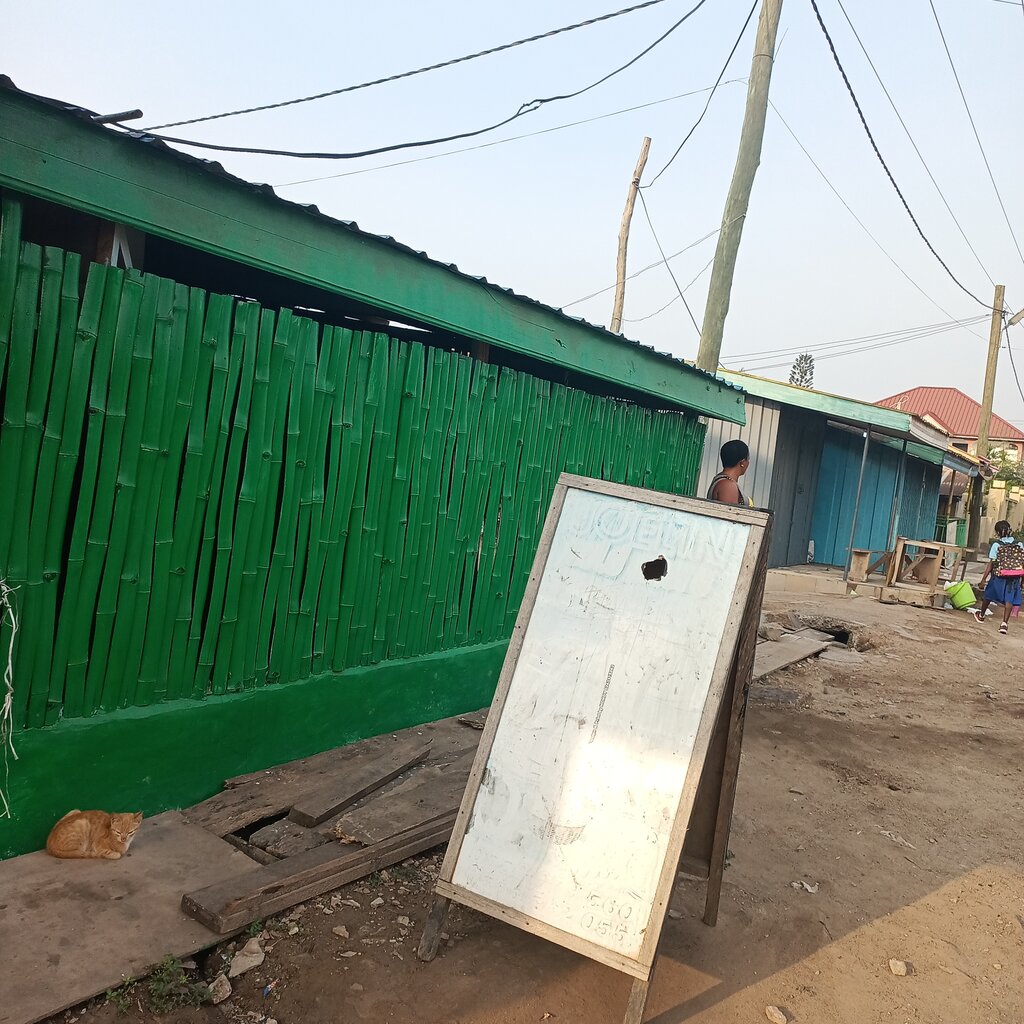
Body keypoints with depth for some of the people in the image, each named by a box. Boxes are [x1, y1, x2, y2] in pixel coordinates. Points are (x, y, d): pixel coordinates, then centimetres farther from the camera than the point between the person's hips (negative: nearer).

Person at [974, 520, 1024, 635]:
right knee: (1009, 599, 3)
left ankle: (981, 615, 38)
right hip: (1014, 577, 2)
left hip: (999, 576, -1)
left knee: (988, 595, 18)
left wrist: (984, 579, -3)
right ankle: (1005, 623, -9)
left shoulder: (996, 545, -7)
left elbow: (991, 564, -8)